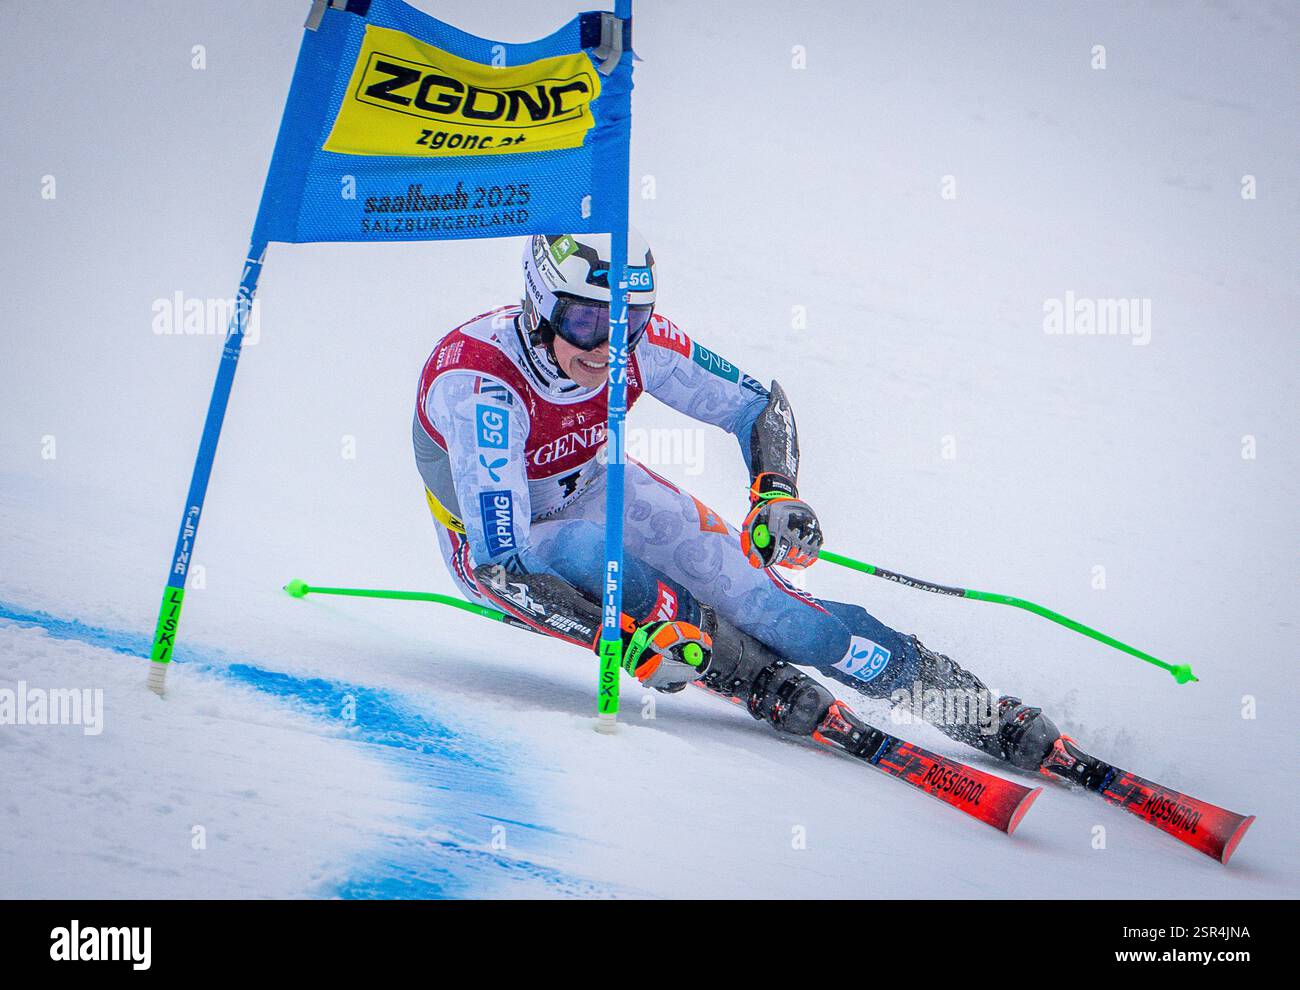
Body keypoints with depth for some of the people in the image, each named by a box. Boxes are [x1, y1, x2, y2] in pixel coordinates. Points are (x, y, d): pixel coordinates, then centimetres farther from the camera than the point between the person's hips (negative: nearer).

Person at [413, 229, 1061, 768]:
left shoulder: (635, 339, -24)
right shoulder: (478, 381, -38)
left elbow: (759, 404, -11)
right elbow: (498, 566, -40)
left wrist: (776, 493, -32)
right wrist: (629, 642, -47)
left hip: (593, 490, 3)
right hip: (496, 544, -3)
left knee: (750, 591, -18)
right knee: (583, 548, -39)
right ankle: (760, 680, -24)